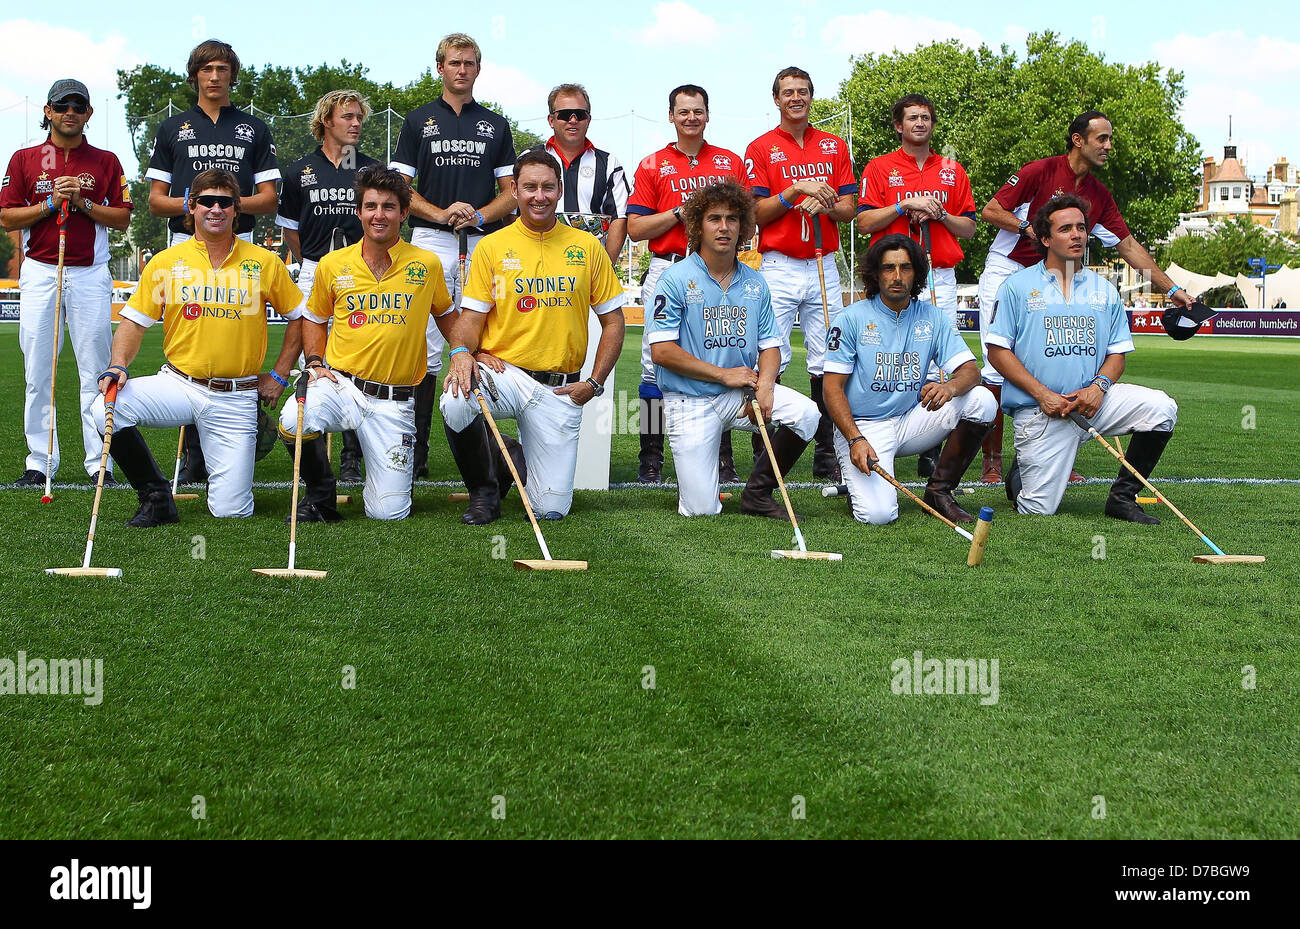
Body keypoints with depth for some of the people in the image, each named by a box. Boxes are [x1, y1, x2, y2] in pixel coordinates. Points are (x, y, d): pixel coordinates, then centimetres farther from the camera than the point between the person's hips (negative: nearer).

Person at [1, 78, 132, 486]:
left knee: (96, 372, -2)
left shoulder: (106, 161, 9)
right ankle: (40, 462, 7)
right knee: (37, 372, 1)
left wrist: (83, 203, -10)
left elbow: (122, 218, 4)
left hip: (91, 275, 0)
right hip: (39, 273, 1)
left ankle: (99, 461, 2)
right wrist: (50, 204, -10)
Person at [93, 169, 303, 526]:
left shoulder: (264, 262, 2)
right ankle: (155, 494, -7)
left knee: (231, 511, -6)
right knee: (107, 408, -28)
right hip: (179, 385, 1)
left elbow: (300, 317, 11)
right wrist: (118, 364, -15)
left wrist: (279, 376, 5)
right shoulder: (166, 262, 3)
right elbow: (134, 322, 3)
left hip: (236, 399, -1)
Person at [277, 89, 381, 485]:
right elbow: (289, 229, 16)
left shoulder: (373, 171, 9)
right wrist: (312, 264, 12)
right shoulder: (300, 172, 9)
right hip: (314, 275, 0)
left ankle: (352, 456, 3)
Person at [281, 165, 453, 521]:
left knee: (388, 514, -5)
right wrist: (316, 362, 5)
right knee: (293, 423, -35)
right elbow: (314, 318, 21)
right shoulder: (333, 265, 4)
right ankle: (320, 492, -5)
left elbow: (446, 314, 18)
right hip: (339, 385, 0)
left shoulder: (427, 264, 2)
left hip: (394, 402, 0)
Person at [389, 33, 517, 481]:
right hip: (431, 241, -1)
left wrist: (479, 215, -8)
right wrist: (442, 213, -11)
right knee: (425, 348, -5)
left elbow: (510, 192, 12)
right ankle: (416, 450, -3)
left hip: (483, 243, 1)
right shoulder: (418, 121, 11)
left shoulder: (496, 125, 15)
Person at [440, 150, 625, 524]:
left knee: (551, 508, -4)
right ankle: (484, 491, -5)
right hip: (504, 372, -1)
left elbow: (613, 321, 10)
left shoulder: (587, 247, 6)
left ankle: (520, 454, 33)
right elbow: (471, 316, 1)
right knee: (455, 404, -36)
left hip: (560, 389, 1)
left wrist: (595, 383, 0)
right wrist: (461, 351, -22)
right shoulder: (492, 247, 4)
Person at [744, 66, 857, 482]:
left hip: (824, 267, 3)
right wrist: (796, 190, -14)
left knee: (827, 361, 1)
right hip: (779, 267, -3)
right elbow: (756, 213, -2)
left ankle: (827, 452, 7)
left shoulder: (835, 147, 13)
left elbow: (848, 209, 10)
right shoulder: (760, 149, 5)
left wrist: (824, 206, -10)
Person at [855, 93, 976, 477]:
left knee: (935, 366, -3)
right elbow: (864, 222, 1)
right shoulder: (879, 168, 8)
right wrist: (905, 206, -9)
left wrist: (939, 214, -3)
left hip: (941, 279, 2)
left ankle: (930, 453, 1)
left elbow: (969, 227, 15)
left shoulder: (953, 171, 16)